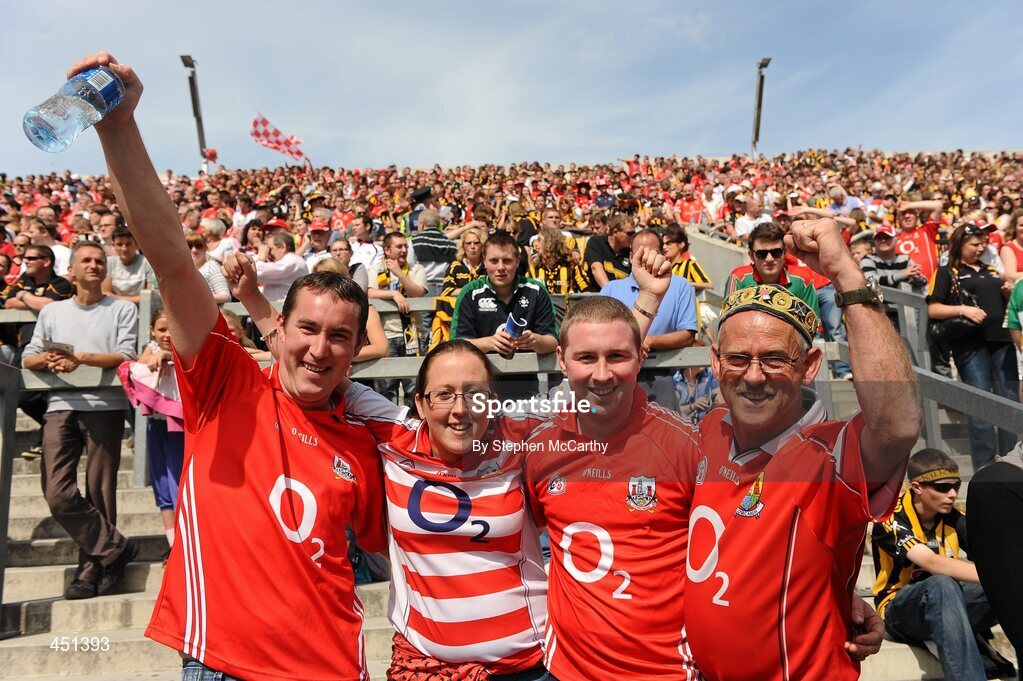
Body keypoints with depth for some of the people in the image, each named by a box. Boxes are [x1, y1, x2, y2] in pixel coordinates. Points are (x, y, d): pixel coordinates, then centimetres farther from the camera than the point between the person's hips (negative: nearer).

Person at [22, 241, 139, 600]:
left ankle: (91, 569, 11)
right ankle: (116, 547, 3)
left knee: (99, 493, -1)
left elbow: (125, 356, -4)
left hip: (104, 407, -3)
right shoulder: (51, 312, 20)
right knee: (58, 494, -9)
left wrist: (80, 358, -16)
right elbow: (27, 358, 15)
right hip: (61, 406, 3)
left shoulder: (122, 310, 9)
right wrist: (47, 360, -7)